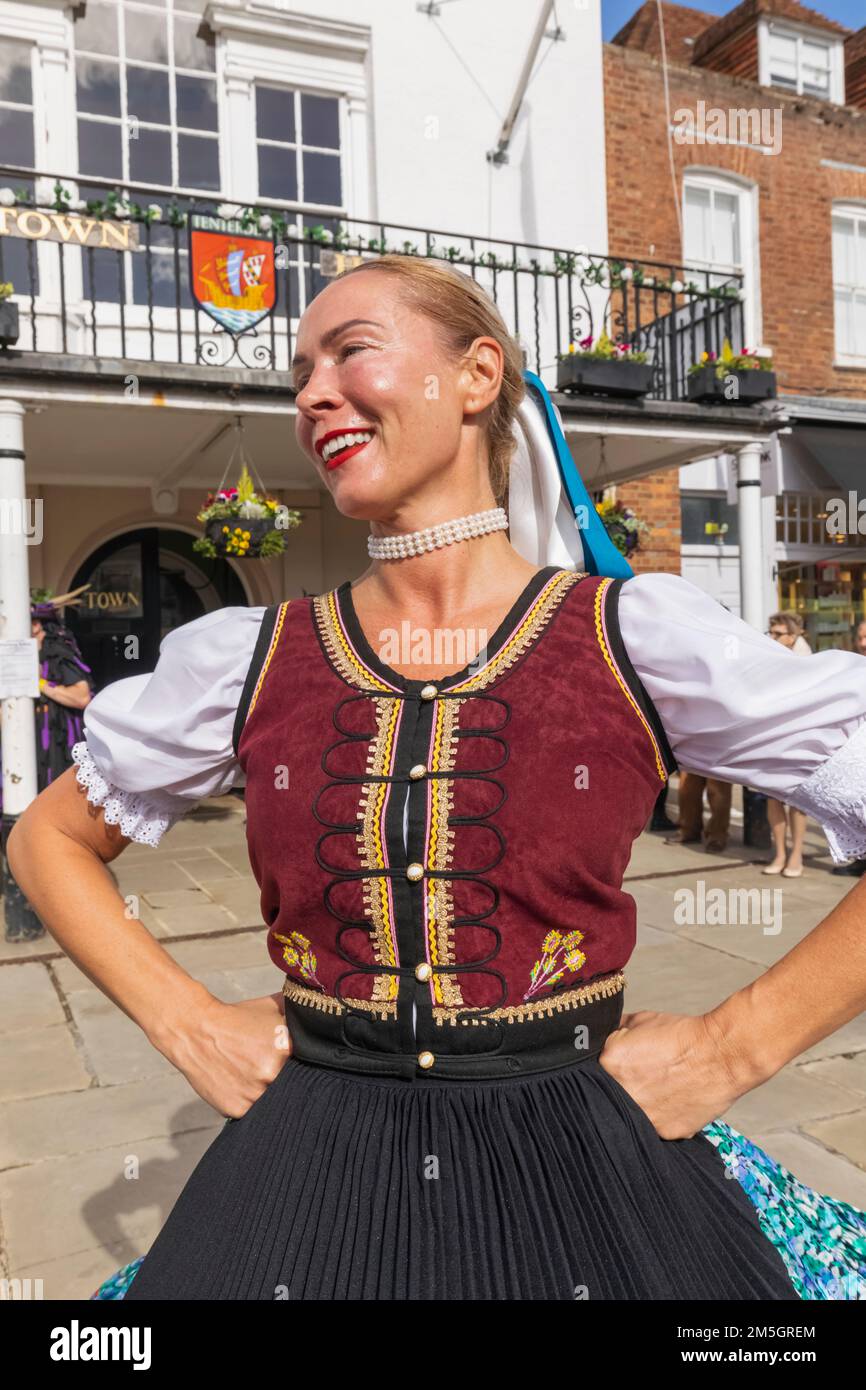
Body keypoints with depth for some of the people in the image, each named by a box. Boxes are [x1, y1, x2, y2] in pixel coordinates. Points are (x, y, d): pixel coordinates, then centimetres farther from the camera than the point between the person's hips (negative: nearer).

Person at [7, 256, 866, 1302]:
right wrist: (187, 1025, 0)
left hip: (582, 1172, -1)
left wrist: (735, 1047, -11)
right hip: (312, 1168, 3)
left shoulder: (639, 635, -10)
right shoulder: (243, 657, -2)